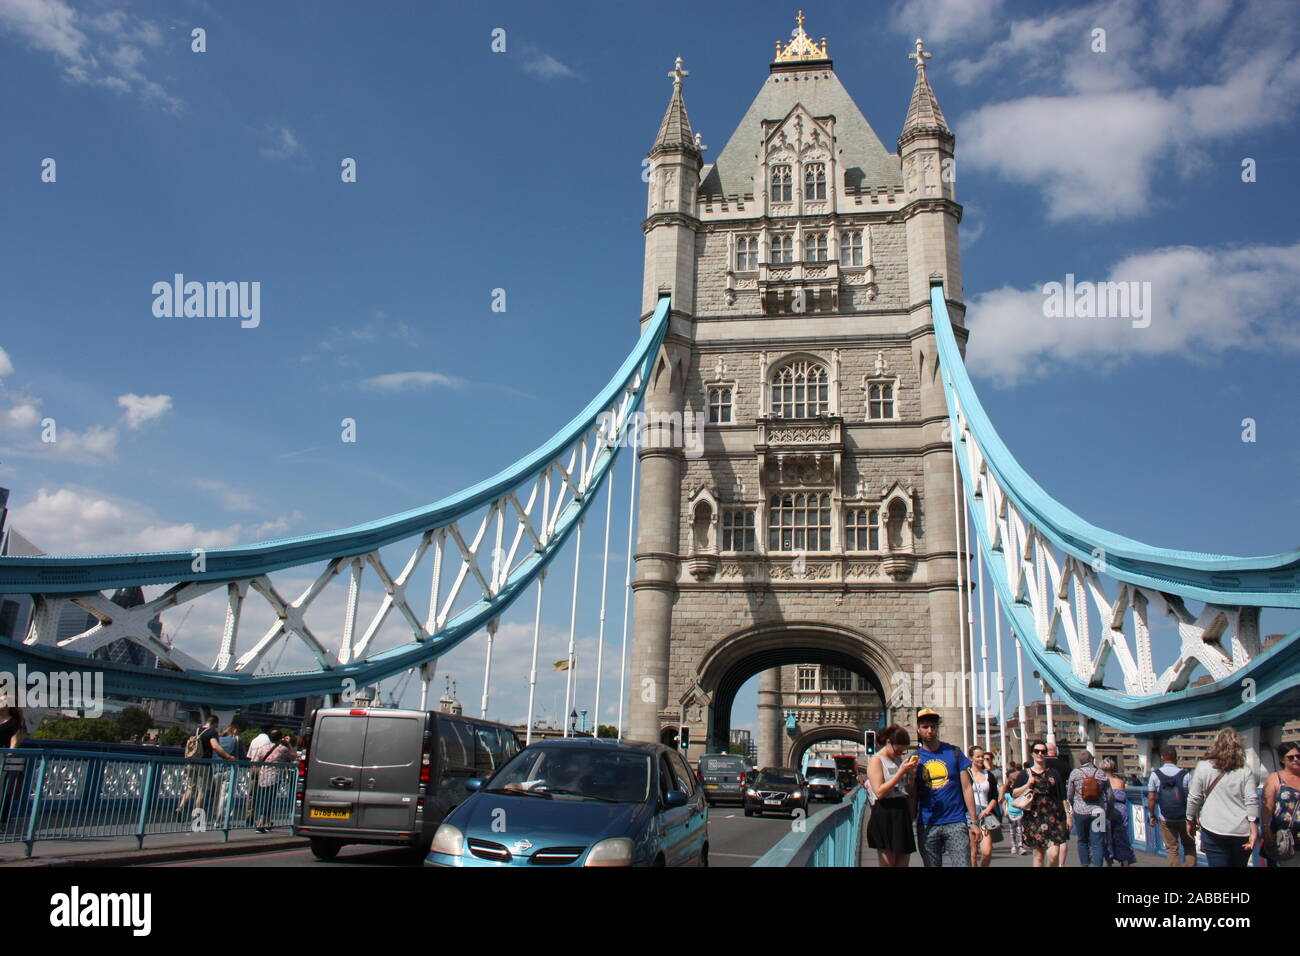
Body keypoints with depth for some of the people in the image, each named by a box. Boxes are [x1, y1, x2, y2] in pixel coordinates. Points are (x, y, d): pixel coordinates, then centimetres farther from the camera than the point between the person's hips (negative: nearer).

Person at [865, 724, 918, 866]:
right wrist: (901, 772, -17)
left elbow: (909, 791, 19)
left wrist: (912, 772, 2)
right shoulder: (876, 760, -4)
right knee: (887, 863, -3)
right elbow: (879, 792, -16)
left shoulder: (899, 760, 16)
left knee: (903, 862, 6)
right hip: (884, 815, -7)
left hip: (902, 814, 7)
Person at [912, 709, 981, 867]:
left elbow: (967, 789, 3)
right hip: (927, 826, 1)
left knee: (963, 863, -9)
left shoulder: (954, 752, 4)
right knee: (932, 864, 6)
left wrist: (973, 822, -1)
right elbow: (913, 796, 8)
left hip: (956, 823, -1)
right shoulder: (915, 758, 6)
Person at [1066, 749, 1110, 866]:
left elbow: (1069, 794, 1)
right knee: (1097, 842, 1)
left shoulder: (1075, 773, -4)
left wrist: (1072, 807, 19)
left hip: (1080, 812, -1)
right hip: (1097, 812, 1)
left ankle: (1084, 864, 16)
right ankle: (1097, 864, -9)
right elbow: (1109, 795, 4)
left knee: (1082, 841, 14)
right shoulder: (1101, 773, 0)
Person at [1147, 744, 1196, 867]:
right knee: (1189, 847, 16)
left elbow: (1151, 798, -6)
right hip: (1185, 818, 0)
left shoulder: (1155, 775, -7)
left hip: (1165, 819, 0)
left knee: (1171, 849, 10)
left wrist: (1152, 815, 6)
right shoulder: (1185, 774, -10)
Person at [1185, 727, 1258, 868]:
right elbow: (1252, 802, -5)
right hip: (1241, 831, 2)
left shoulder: (1203, 767, -3)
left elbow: (1194, 799, 0)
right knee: (1239, 864, 17)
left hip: (1213, 831, -2)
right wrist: (1254, 833, -3)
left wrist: (1191, 821, 13)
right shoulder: (1246, 771, 0)